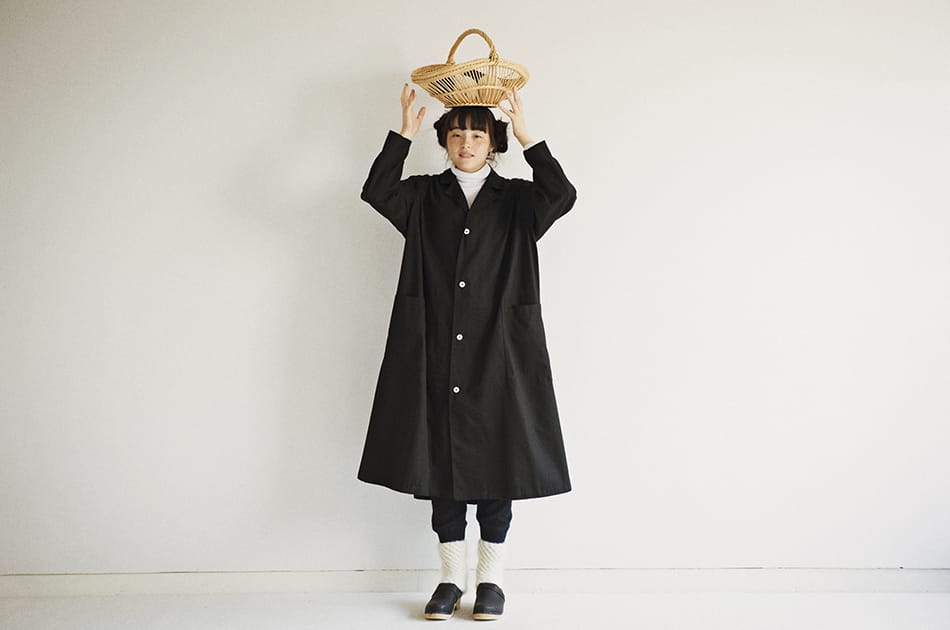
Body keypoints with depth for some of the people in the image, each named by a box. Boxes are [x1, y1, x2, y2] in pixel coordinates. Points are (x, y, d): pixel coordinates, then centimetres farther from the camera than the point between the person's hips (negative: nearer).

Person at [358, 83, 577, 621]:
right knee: (440, 459, 5)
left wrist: (528, 138, -18)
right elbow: (377, 192, -8)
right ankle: (453, 577, 18)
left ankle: (491, 578, 16)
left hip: (499, 354, -1)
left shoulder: (517, 200, 7)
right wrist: (404, 136, -14)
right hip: (436, 354, 1)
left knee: (497, 462, 3)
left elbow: (562, 197, -13)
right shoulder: (424, 197, 9)